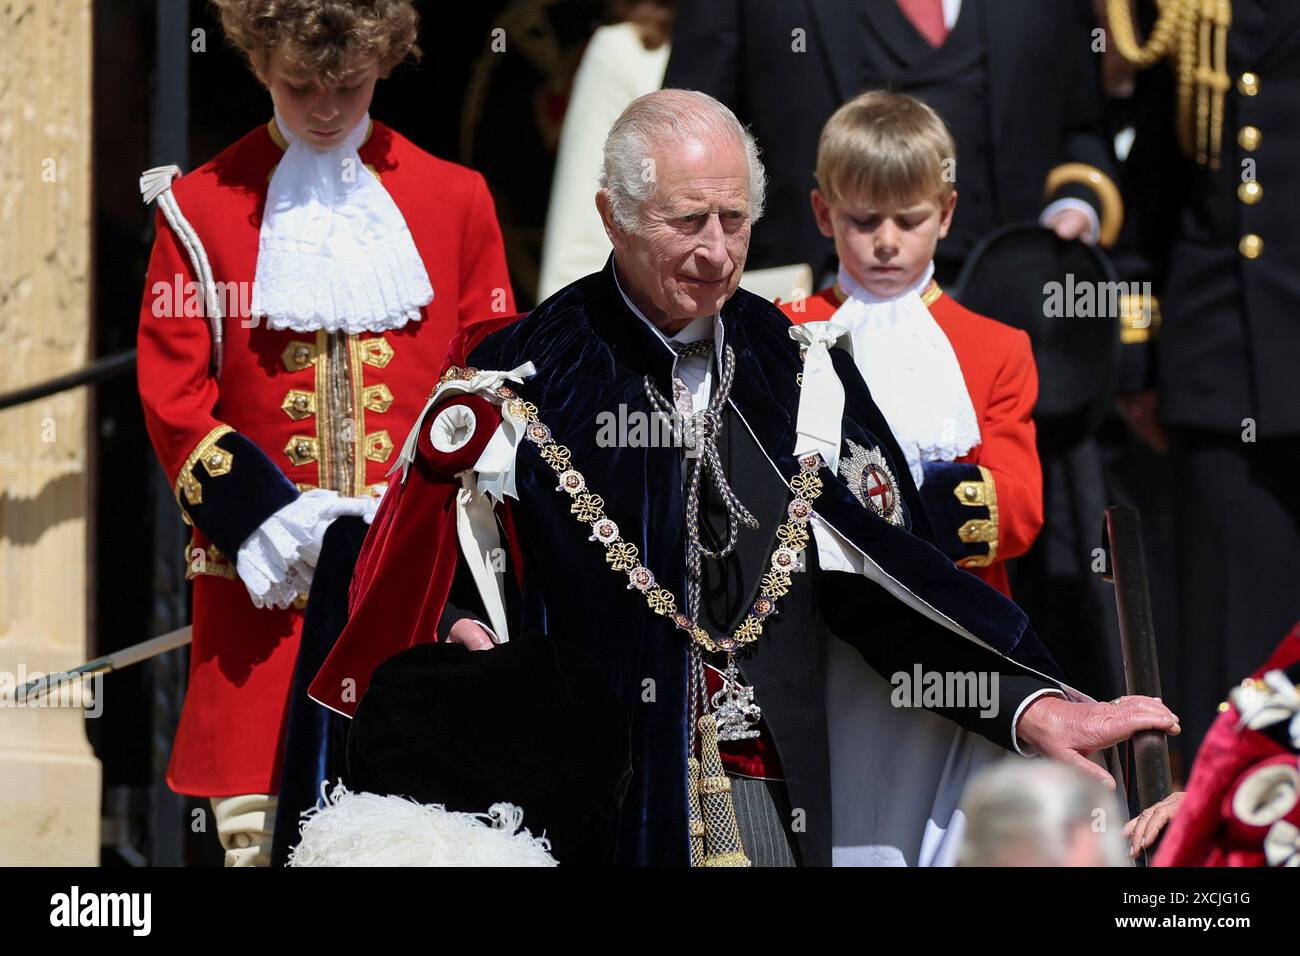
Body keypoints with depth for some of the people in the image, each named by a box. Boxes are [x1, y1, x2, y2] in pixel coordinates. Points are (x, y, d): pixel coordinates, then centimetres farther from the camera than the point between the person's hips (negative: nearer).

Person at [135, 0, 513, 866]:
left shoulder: (455, 199, 9)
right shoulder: (201, 207, 6)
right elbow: (172, 399, 3)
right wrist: (266, 518, -11)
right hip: (266, 575, -1)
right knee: (259, 828, -5)